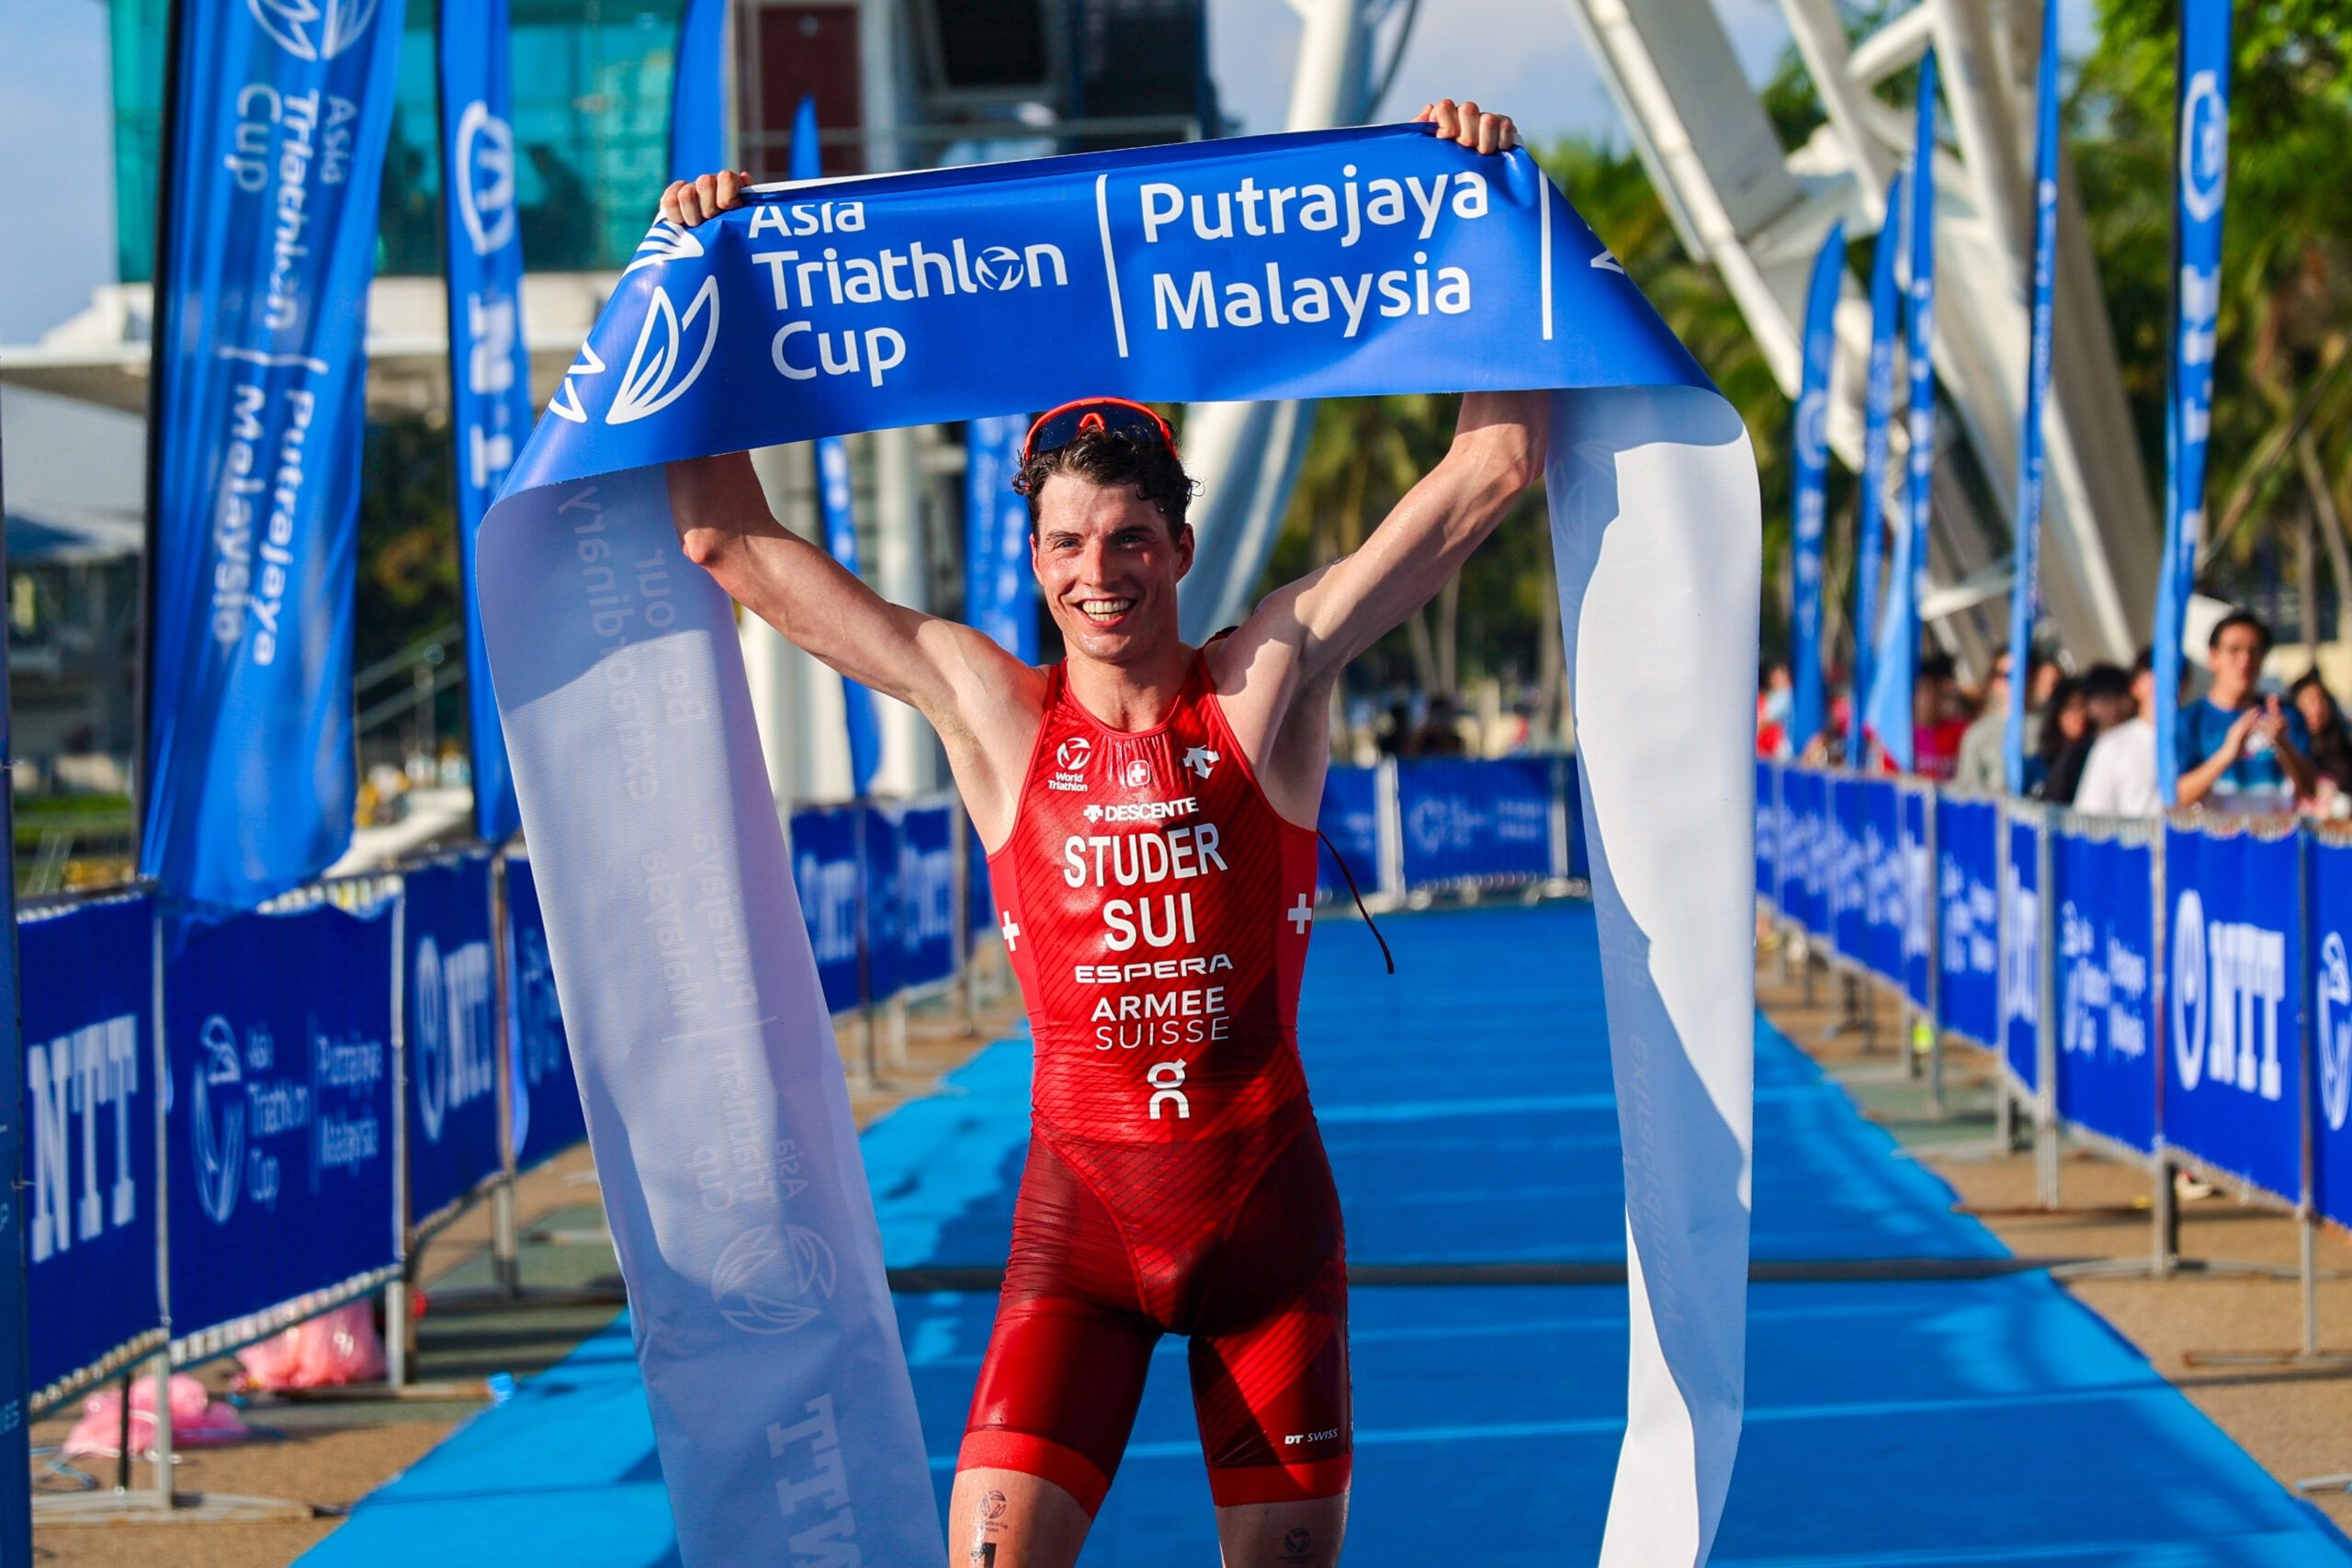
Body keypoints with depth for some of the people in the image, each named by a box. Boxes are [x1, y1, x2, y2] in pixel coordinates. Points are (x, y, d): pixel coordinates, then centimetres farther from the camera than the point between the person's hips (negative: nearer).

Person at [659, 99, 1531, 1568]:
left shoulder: (1269, 680, -3)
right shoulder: (990, 711, 0)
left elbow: (1492, 468, -3)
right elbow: (732, 540, 4)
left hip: (1267, 1195, 0)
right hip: (1081, 1205, 0)